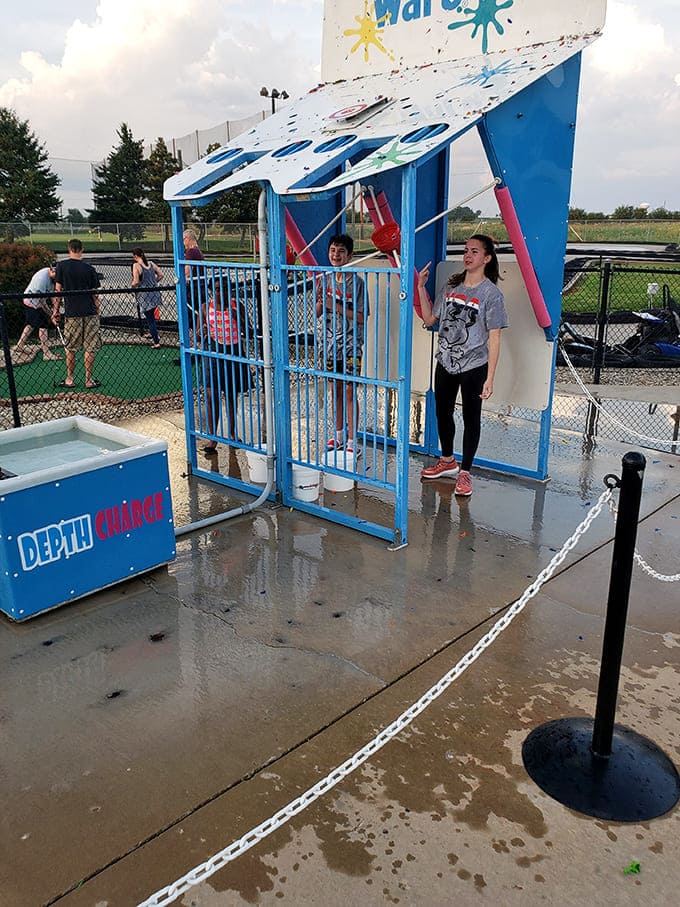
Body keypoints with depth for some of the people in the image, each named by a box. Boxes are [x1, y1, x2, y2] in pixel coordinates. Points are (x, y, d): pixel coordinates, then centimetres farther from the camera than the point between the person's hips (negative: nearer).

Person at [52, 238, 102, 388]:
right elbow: (95, 294, 2)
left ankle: (70, 379, 17)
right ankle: (89, 380, 9)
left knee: (70, 348, 10)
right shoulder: (89, 269, 0)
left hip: (72, 313, 0)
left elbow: (58, 290, -1)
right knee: (90, 348, 5)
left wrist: (55, 310, 5)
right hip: (90, 313, 0)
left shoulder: (61, 266, -1)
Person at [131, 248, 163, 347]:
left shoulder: (136, 266, -13)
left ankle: (156, 342, 4)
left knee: (150, 319, 3)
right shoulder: (151, 264, 5)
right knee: (151, 317, 24)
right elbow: (160, 275, 8)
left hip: (145, 296, -6)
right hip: (155, 294, 6)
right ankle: (154, 337, 35)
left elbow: (136, 281, -19)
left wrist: (133, 285, 2)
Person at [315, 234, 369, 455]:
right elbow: (318, 312, 11)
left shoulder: (356, 282, -10)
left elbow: (362, 317, -13)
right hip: (330, 343, 5)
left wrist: (336, 306, -20)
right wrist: (321, 300, -10)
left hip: (350, 346, -5)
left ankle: (352, 441, 5)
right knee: (336, 390, 14)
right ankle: (339, 435, 27)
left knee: (349, 392, -3)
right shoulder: (324, 279, 6)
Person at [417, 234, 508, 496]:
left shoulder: (491, 293, -11)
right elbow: (429, 319, 9)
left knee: (471, 419, 6)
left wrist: (490, 378, -16)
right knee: (442, 413, 18)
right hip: (446, 363, 6)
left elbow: (494, 338, -12)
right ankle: (447, 461, 38)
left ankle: (465, 472, 19)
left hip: (473, 366, -6)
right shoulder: (451, 286, 5)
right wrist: (421, 288, 0)